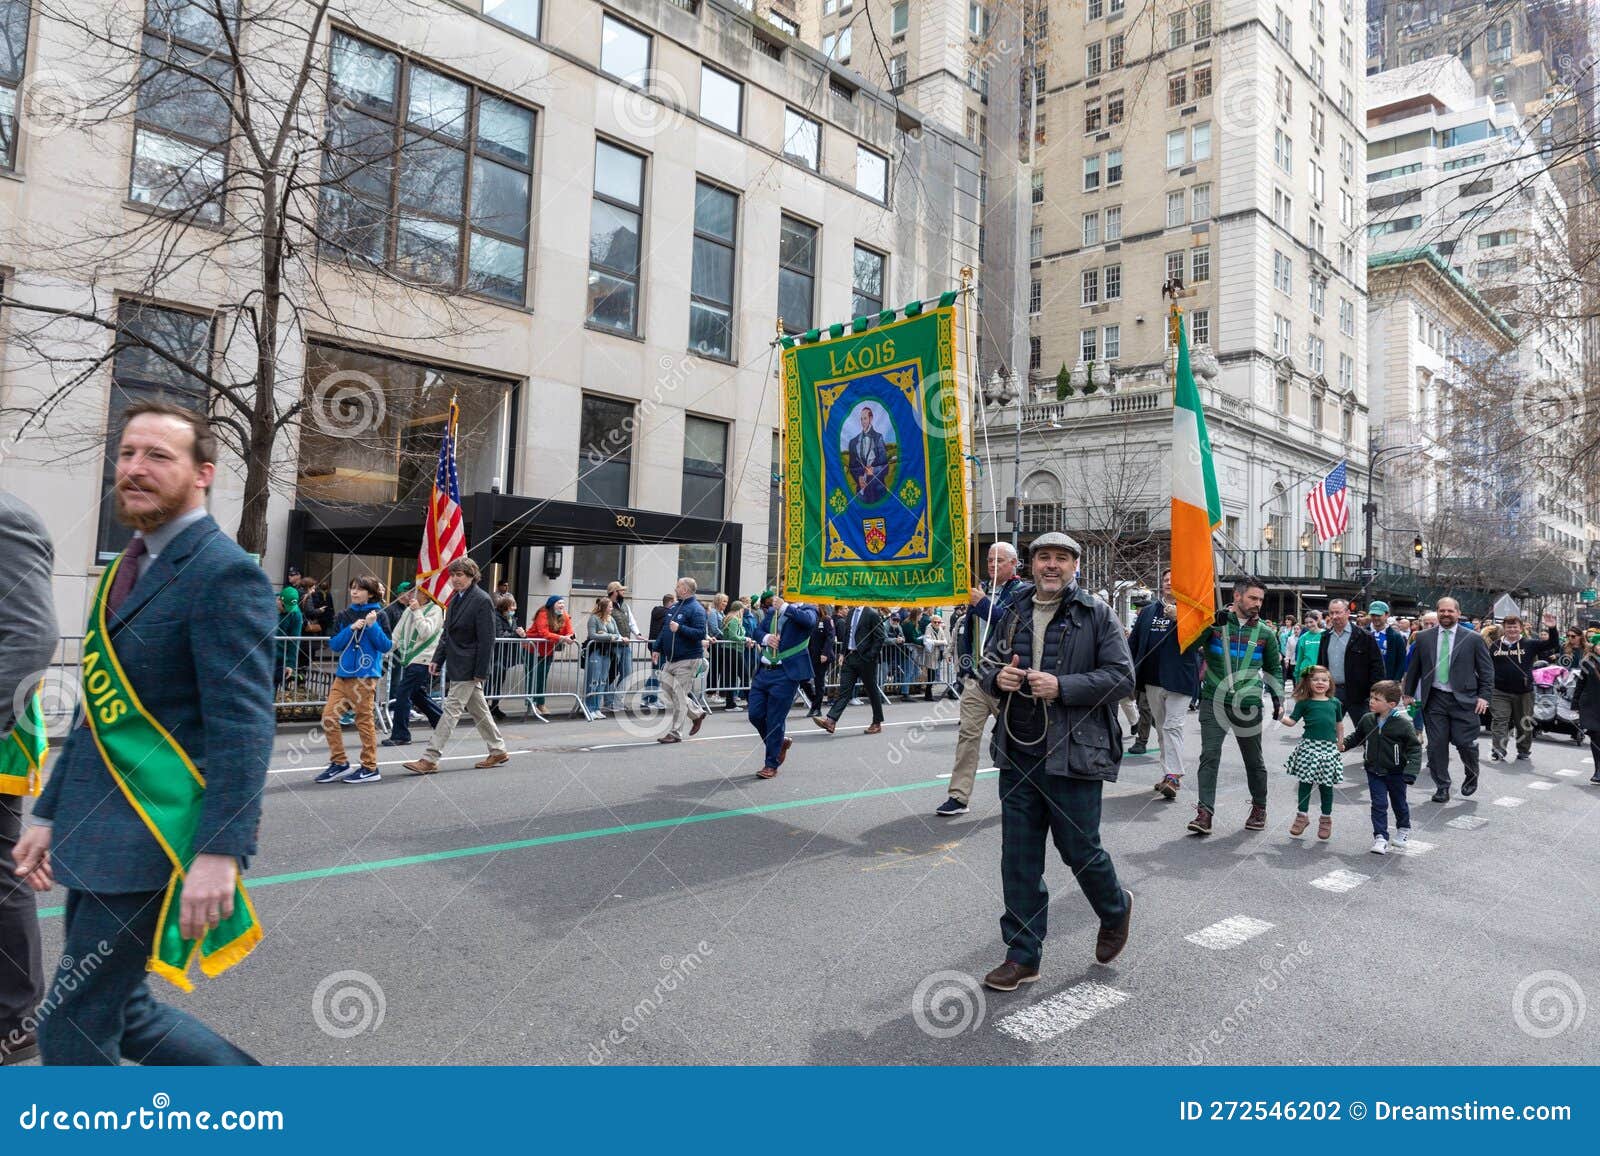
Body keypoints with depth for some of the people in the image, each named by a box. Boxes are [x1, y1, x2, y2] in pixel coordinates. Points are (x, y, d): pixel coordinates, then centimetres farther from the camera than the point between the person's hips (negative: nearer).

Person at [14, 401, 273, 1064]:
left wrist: (221, 852, -25)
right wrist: (51, 814, 18)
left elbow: (243, 726, -21)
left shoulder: (223, 573, -15)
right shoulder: (126, 570, 14)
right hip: (96, 835, 9)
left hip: (150, 840, -9)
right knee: (122, 1015, 17)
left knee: (72, 1029, 2)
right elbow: (98, 711, 19)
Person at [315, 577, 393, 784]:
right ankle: (339, 763, 15)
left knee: (365, 720, 0)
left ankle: (370, 768, 10)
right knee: (329, 717, 2)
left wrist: (372, 626, -17)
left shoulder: (378, 615, -2)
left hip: (365, 675, -6)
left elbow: (386, 646, -7)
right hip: (343, 674, 6)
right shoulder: (345, 615, 12)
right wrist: (351, 629, -8)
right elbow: (334, 645, 6)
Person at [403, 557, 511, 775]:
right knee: (478, 710, 15)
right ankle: (498, 750, 25)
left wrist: (480, 672, -18)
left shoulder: (482, 601, -14)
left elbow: (486, 640, -16)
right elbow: (447, 633, 18)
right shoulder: (456, 598, 11)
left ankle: (430, 759, -3)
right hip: (455, 665, 9)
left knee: (451, 710, -6)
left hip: (468, 668, -9)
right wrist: (437, 659, 11)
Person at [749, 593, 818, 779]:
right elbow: (758, 630, 11)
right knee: (755, 715, 7)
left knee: (775, 720, -2)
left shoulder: (806, 609, 0)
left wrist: (784, 607, -19)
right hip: (764, 671, 6)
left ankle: (771, 764, 13)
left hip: (785, 674, -6)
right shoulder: (771, 612, 16)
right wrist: (766, 638, -11)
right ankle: (780, 742, 32)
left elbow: (809, 620, -22)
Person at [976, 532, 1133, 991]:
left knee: (1080, 849, 7)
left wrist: (1061, 687, -19)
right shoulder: (1015, 613, 11)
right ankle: (1022, 956, 21)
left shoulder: (1097, 614, -3)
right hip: (1018, 755, 5)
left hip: (1073, 755, -4)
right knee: (1019, 858, 8)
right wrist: (997, 677, -4)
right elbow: (989, 662, 20)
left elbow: (1121, 677, -9)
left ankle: (1116, 909, 40)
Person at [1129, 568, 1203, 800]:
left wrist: (1178, 618, -24)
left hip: (1178, 678, -6)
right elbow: (1134, 640, 15)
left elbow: (1196, 639, -14)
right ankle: (1169, 774, 21)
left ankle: (1173, 776, -14)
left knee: (1173, 726, -12)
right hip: (1153, 679, 6)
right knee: (1161, 727, 12)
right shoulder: (1149, 610, 13)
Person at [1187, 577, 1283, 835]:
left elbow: (1273, 667, 17)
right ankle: (1205, 812, -6)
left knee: (1254, 760, 13)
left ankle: (1259, 807, 32)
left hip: (1248, 706, 2)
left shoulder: (1265, 632, 6)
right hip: (1214, 701, -2)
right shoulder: (1215, 622, 0)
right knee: (1209, 756, -8)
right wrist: (1212, 624, -23)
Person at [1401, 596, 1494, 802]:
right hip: (1434, 699, 2)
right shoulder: (1424, 638, 7)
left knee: (1465, 743, -3)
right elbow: (1413, 668, 14)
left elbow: (1487, 669, 4)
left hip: (1463, 700, -2)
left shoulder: (1473, 638, 2)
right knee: (1436, 745, 1)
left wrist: (1484, 696, -4)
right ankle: (1442, 787, 13)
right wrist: (1409, 693, 13)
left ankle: (1471, 776, 28)